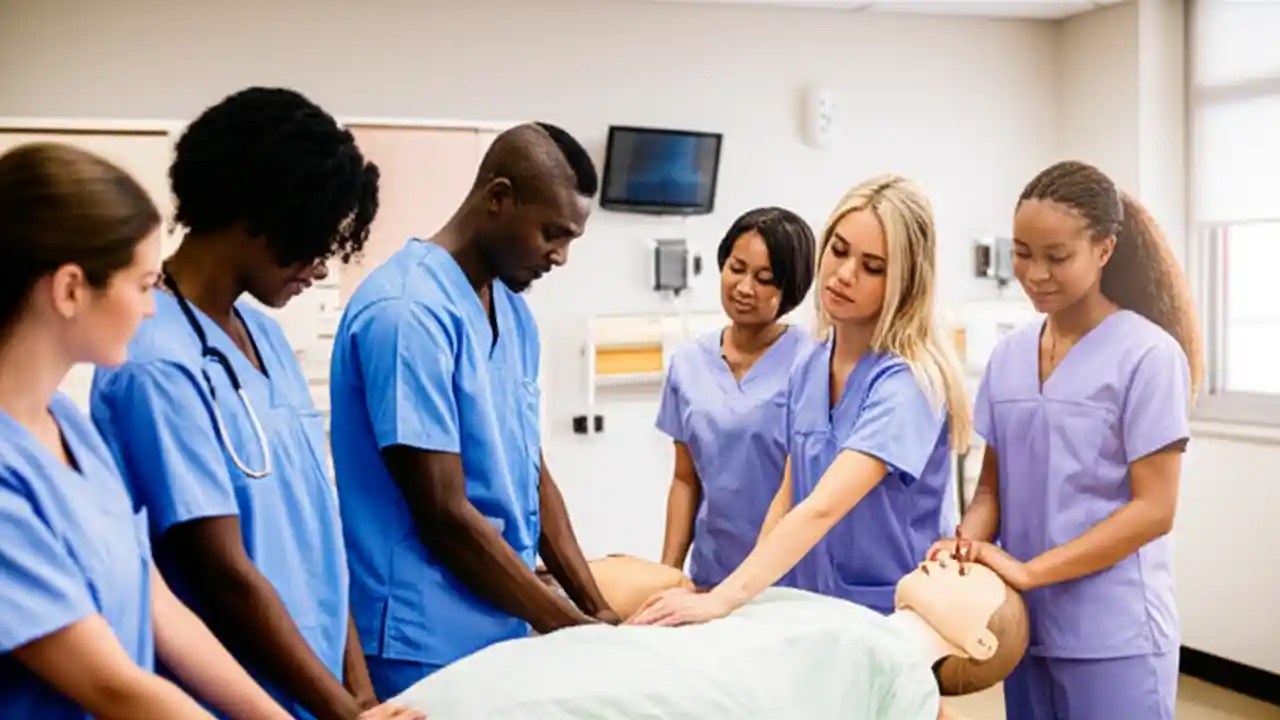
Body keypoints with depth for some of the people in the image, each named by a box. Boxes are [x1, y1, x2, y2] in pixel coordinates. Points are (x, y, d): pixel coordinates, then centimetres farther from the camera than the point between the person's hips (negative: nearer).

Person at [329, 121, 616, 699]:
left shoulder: (513, 311, 7)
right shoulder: (407, 313, -19)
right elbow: (444, 514, -19)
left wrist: (595, 609, 5)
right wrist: (568, 627, -11)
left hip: (503, 634, 8)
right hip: (426, 645, -8)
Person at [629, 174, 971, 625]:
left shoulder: (907, 381, -19)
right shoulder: (809, 368, 2)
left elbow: (823, 508, -30)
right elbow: (788, 498, 7)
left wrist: (723, 599, -38)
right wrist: (749, 600, -3)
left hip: (890, 619, -5)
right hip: (813, 613, 5)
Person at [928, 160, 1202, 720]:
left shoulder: (1147, 355, -10)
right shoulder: (1009, 356, 7)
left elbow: (1153, 509, -13)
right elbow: (993, 486, 9)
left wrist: (1030, 569, -19)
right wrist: (966, 542, -12)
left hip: (1113, 634, -5)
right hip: (1025, 623, 5)